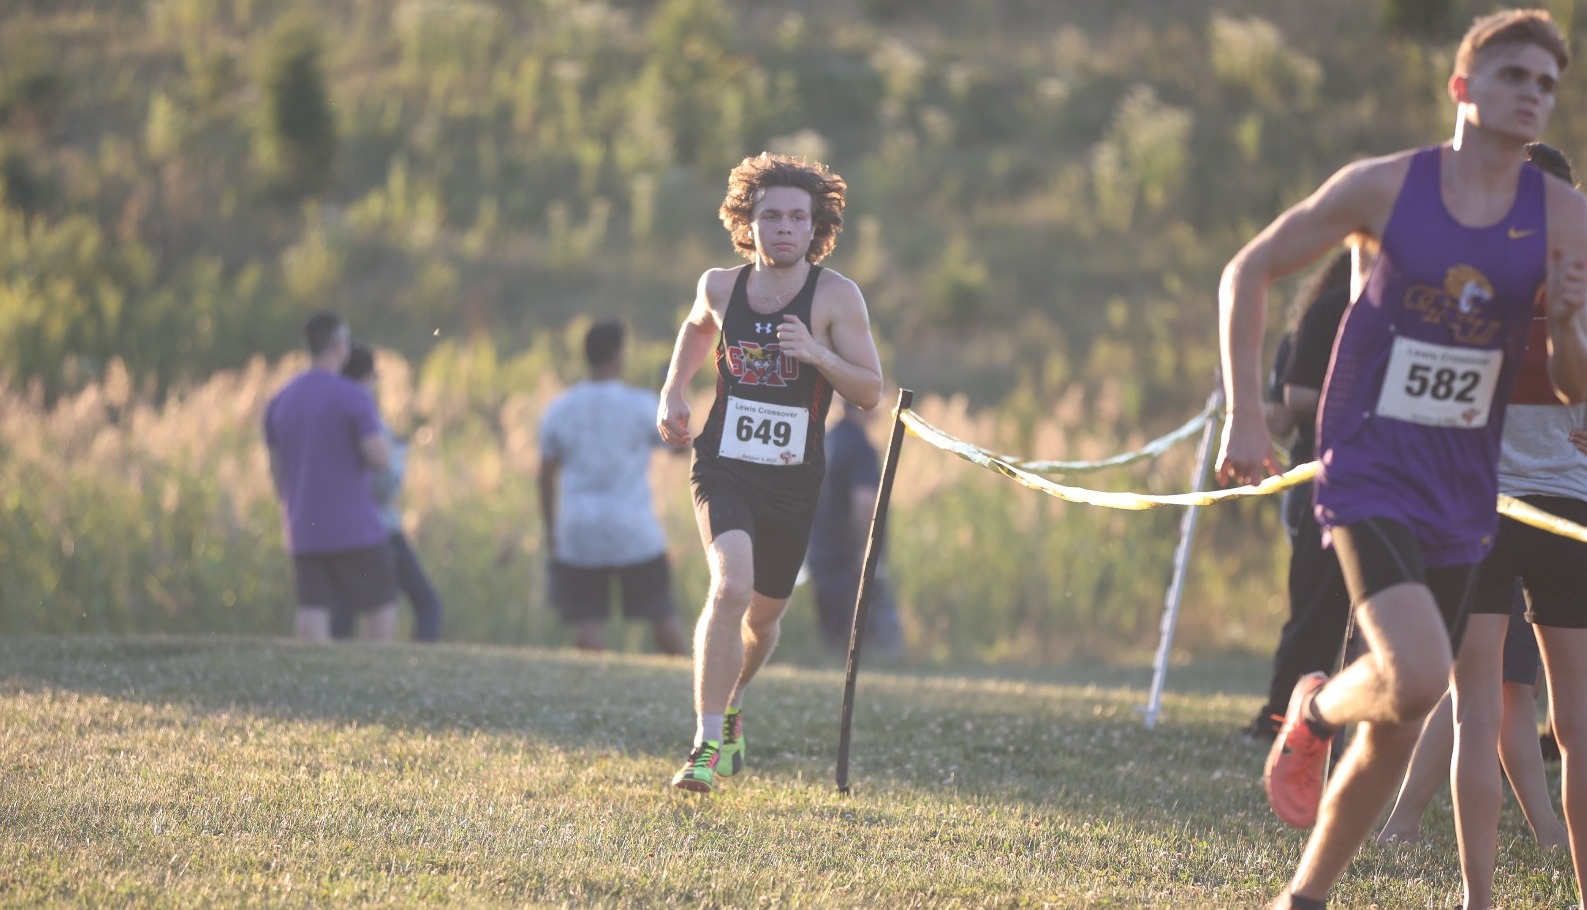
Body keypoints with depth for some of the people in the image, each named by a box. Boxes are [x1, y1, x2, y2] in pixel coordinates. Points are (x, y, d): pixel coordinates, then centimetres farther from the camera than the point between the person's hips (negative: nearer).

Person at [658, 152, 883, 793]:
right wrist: (673, 390, 12)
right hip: (724, 466, -1)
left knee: (763, 615, 15)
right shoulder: (721, 287, 0)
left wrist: (816, 354, -24)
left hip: (793, 477, 1)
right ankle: (708, 744, -21)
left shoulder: (836, 296, -7)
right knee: (730, 586, -24)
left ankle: (728, 703, 48)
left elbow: (870, 393, -8)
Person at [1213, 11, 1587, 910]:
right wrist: (1244, 416, -3)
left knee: (1397, 735, 9)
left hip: (1463, 493, 4)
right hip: (1370, 474, -4)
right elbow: (1250, 271, 4)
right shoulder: (1383, 188, -6)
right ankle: (1316, 710, 7)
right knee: (1414, 679, -26)